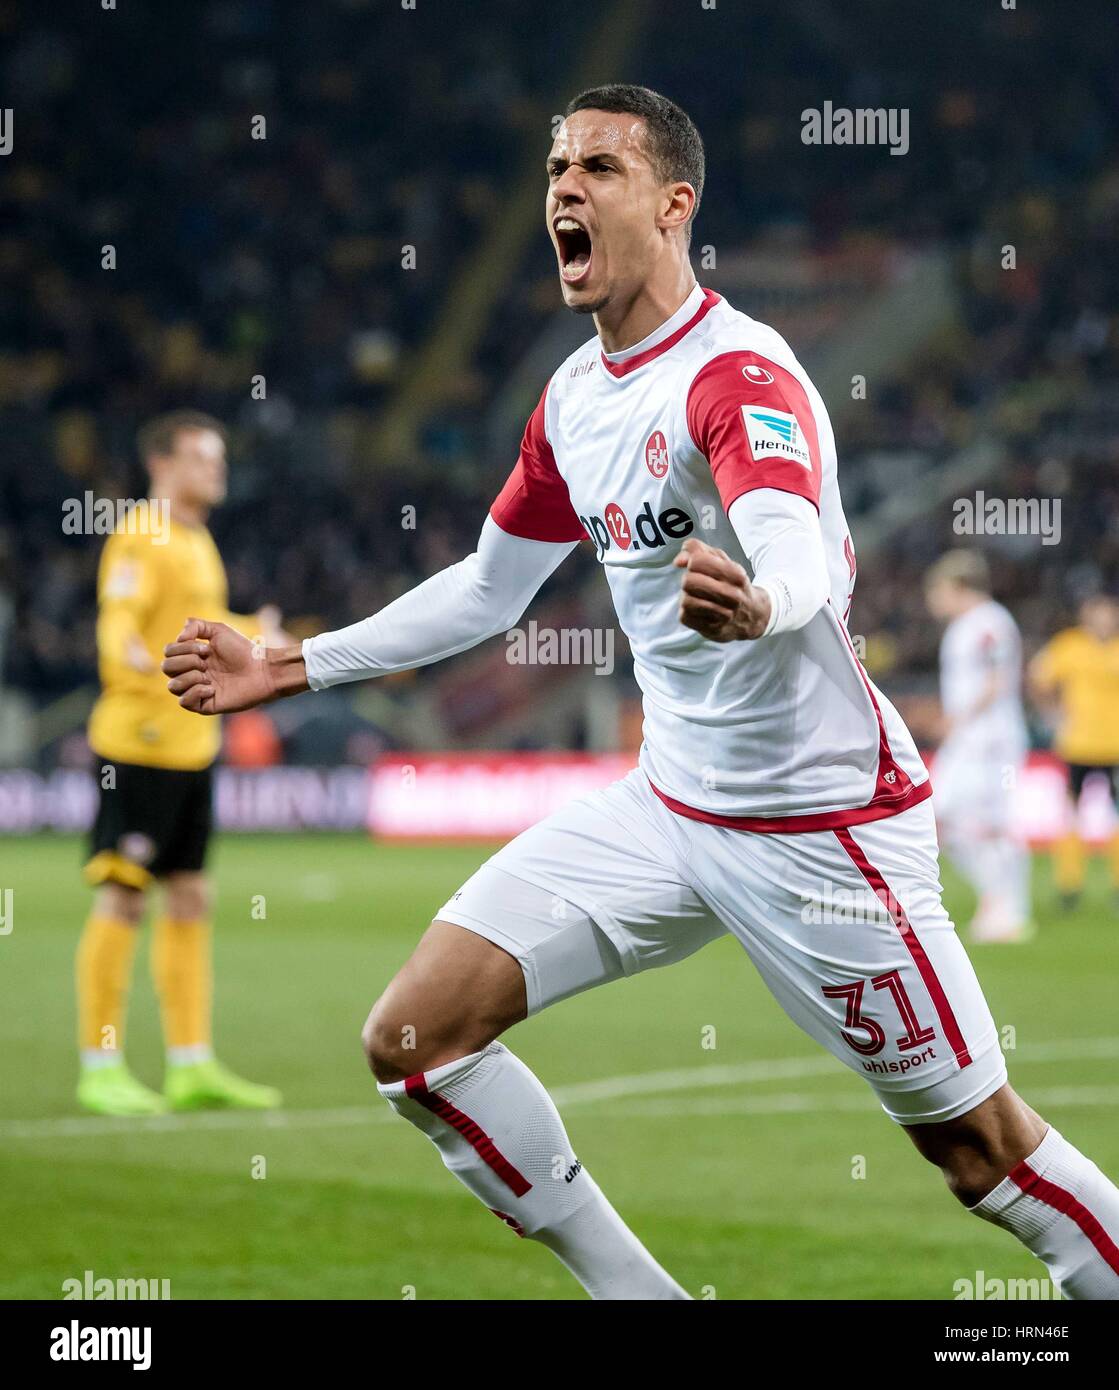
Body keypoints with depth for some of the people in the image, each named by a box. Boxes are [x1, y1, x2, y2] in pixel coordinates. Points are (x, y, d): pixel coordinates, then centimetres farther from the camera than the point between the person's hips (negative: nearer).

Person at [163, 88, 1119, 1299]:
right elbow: (489, 585, 22)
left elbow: (798, 551, -39)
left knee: (978, 1148, -6)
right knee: (412, 1041, -2)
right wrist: (287, 669, 21)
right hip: (667, 805, 7)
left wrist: (758, 604, -62)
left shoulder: (737, 373, -18)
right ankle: (634, 1293, 9)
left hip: (820, 822, -7)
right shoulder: (572, 398, 7)